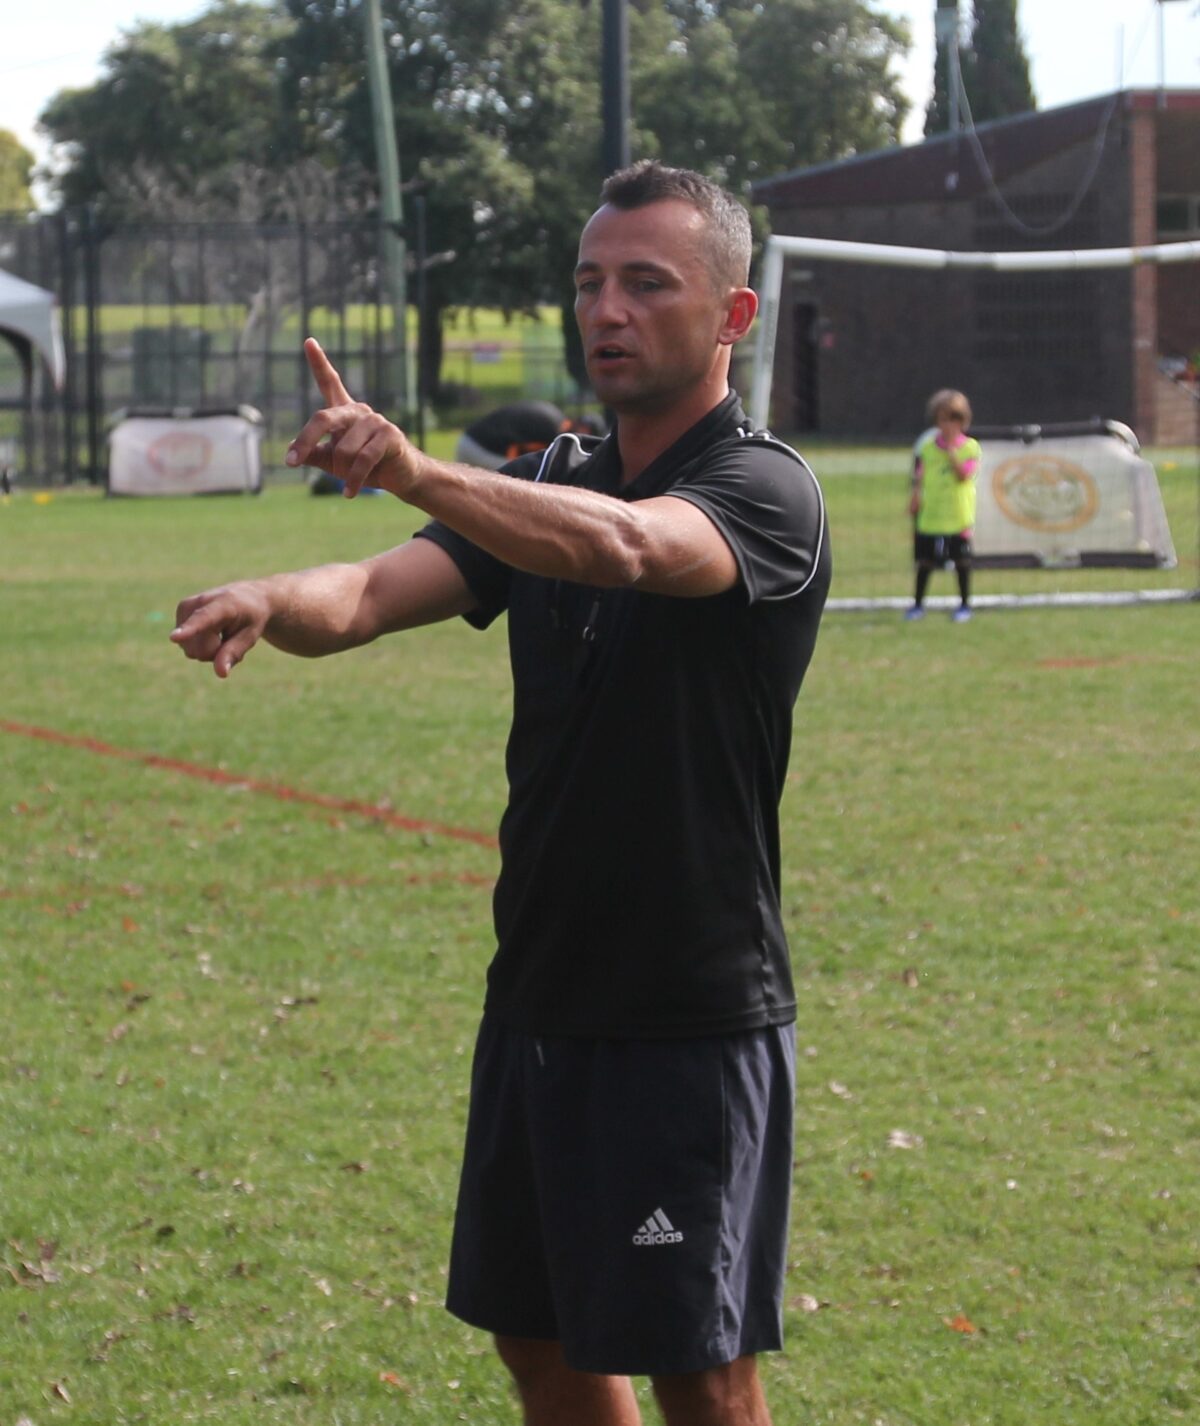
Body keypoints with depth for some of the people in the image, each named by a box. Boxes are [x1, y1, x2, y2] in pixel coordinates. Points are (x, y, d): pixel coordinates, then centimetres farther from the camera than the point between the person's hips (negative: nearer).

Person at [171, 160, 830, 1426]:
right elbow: (382, 590, -5)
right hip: (541, 992, 7)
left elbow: (625, 547, -35)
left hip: (696, 1018, -7)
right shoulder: (550, 487, 11)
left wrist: (419, 472, -52)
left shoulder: (765, 489, -12)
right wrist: (276, 600, -30)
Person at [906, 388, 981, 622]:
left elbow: (964, 474, -18)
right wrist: (916, 497, 0)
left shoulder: (969, 447, -5)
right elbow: (920, 476, 10)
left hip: (959, 515, -3)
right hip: (930, 513, 3)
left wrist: (951, 451, -20)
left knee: (961, 561, 5)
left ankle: (964, 604, 18)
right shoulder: (928, 446, 5)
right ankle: (918, 604, 16)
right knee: (925, 561, 7)